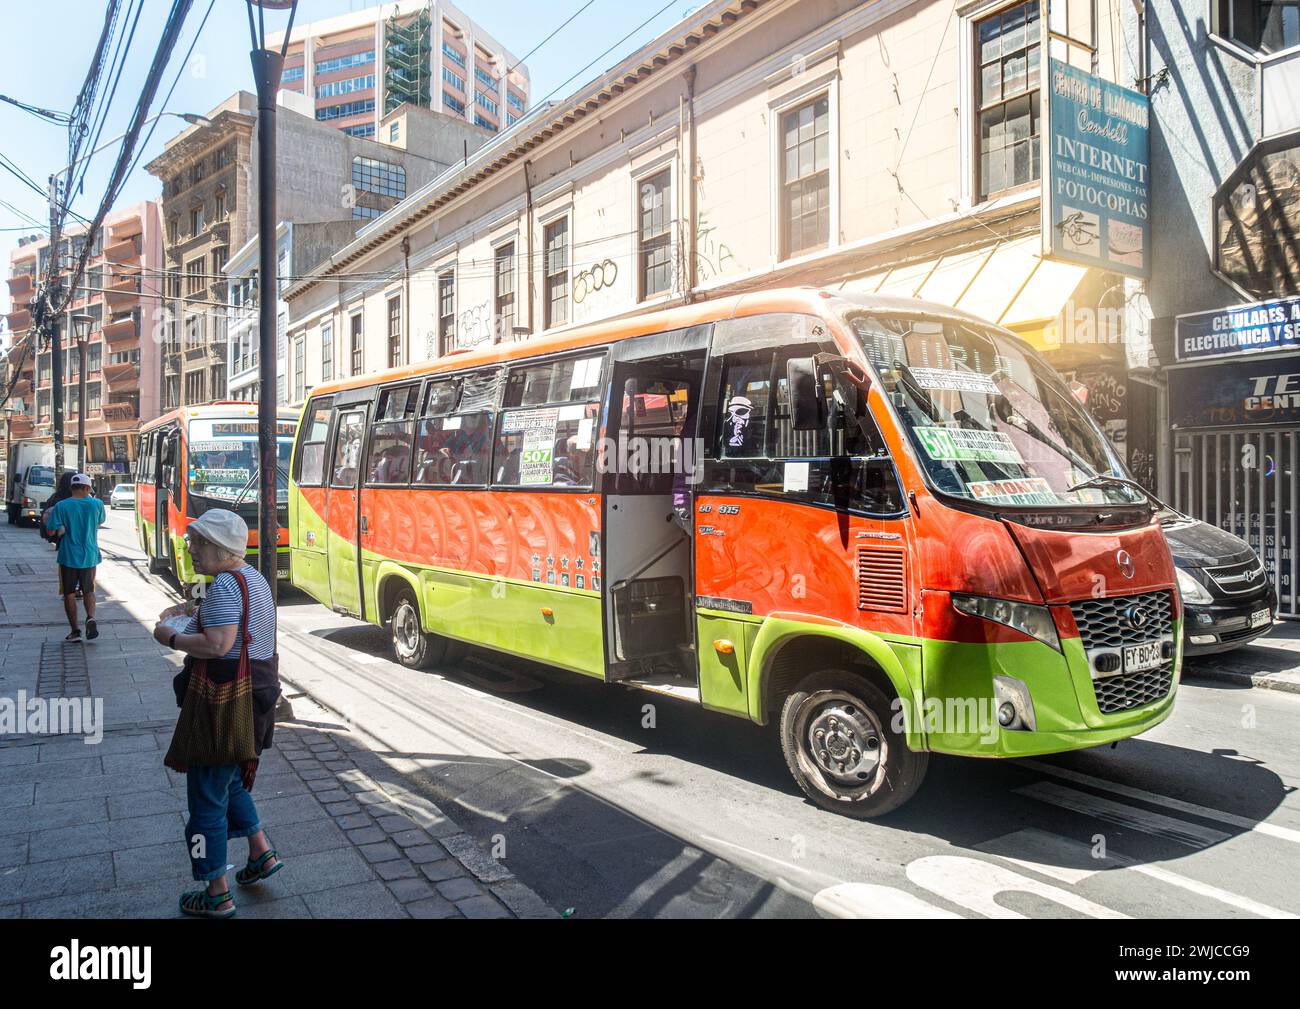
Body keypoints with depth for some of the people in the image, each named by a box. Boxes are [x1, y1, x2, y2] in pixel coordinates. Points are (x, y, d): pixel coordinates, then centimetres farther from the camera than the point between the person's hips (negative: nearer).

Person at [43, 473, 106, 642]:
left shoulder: (61, 506, -10)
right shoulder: (97, 504, -4)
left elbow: (51, 531, -9)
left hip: (68, 556, -2)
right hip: (89, 556, 2)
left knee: (69, 593, 10)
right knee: (88, 590, 14)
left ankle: (75, 631, 9)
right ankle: (91, 617, -13)